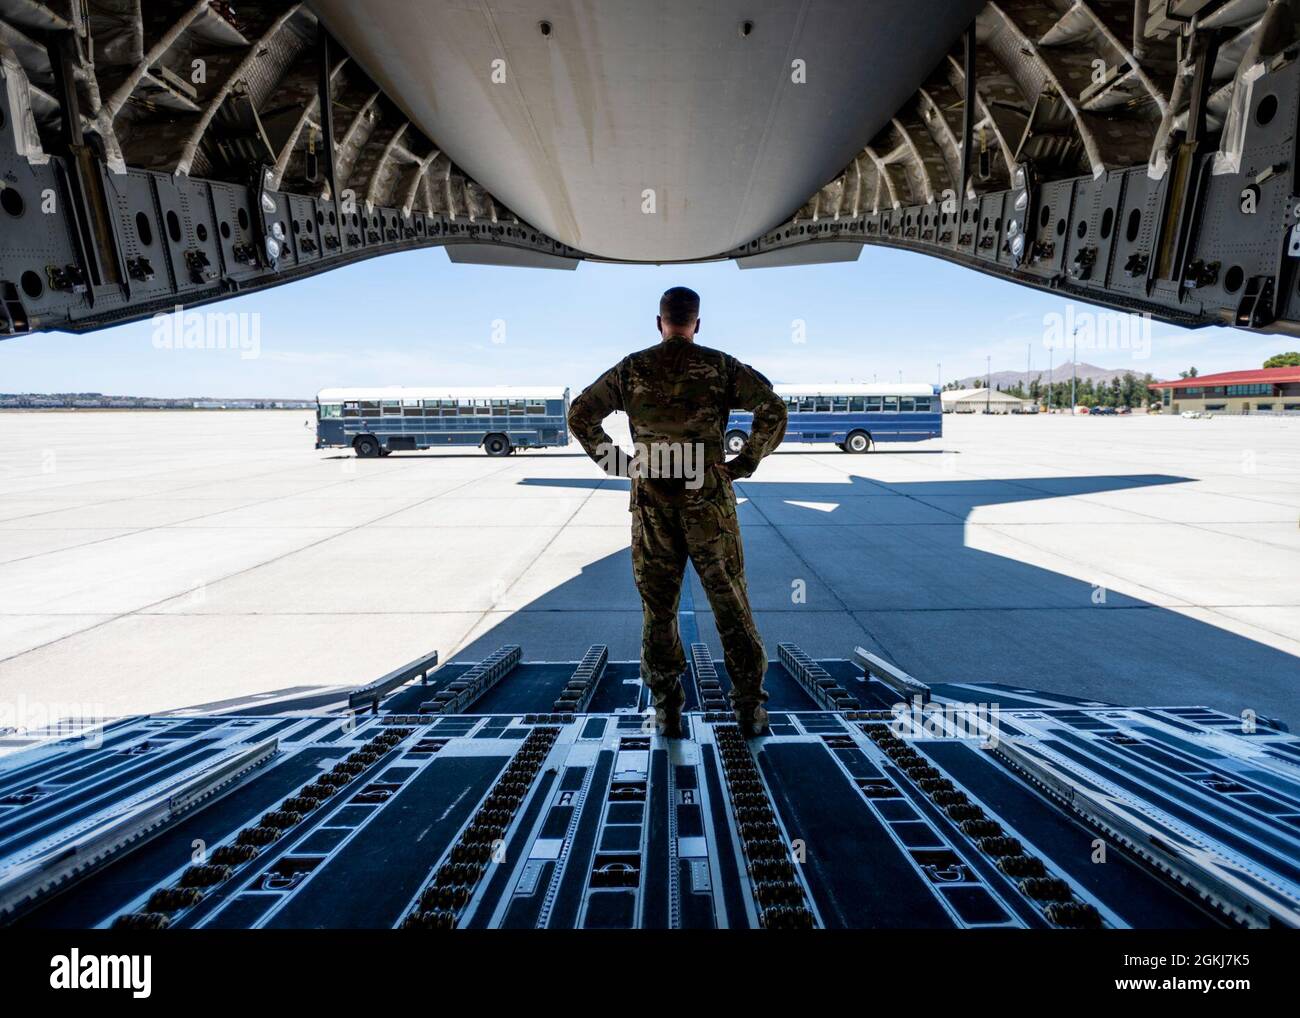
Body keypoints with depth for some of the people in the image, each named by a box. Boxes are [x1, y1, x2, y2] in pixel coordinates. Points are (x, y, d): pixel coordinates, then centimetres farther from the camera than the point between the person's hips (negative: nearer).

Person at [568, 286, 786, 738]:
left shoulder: (631, 369, 6)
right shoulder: (720, 366, 2)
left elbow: (580, 414, 4)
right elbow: (773, 408, -7)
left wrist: (614, 462, 7)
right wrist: (746, 462, -1)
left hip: (651, 502, 1)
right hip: (709, 500, -1)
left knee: (658, 607, 12)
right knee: (730, 604, 10)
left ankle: (667, 711, 20)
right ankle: (750, 707, 18)